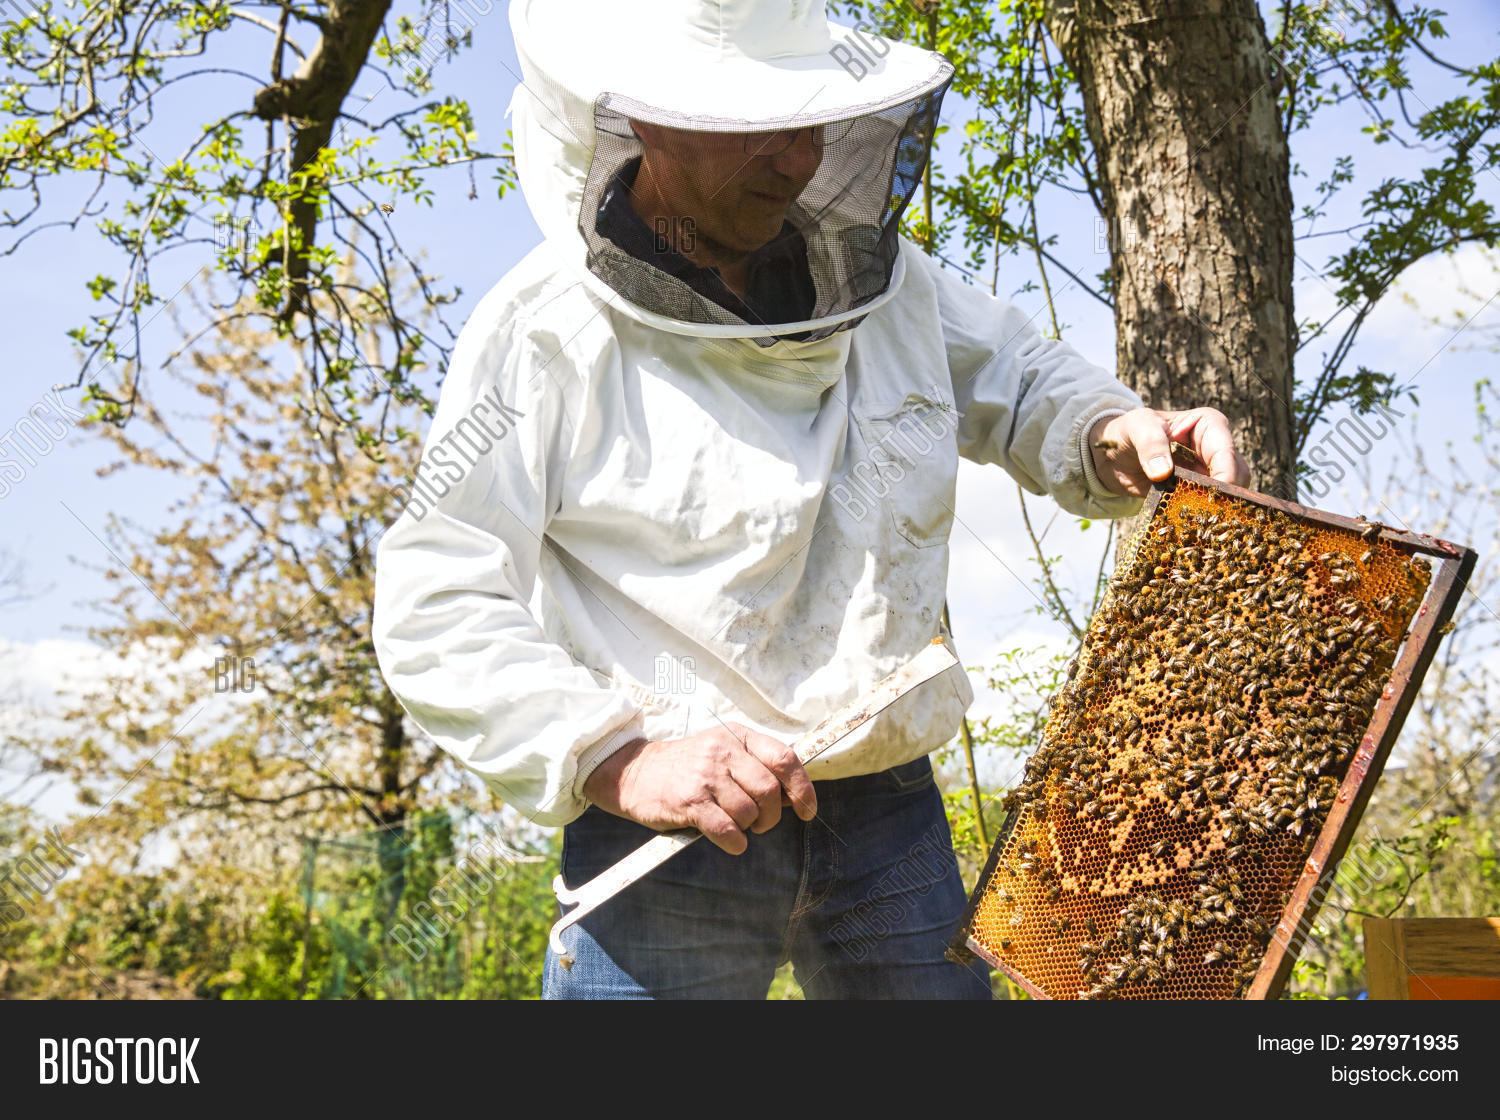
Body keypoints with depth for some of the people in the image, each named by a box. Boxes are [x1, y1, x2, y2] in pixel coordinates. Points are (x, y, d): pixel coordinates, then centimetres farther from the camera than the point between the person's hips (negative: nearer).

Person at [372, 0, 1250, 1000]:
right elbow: (437, 612, -13)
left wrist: (1111, 436, -4)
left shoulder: (869, 273, 5)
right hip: (666, 839, -4)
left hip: (889, 813, 5)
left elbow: (1023, 382, 20)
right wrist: (621, 758, -25)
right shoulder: (547, 335, -11)